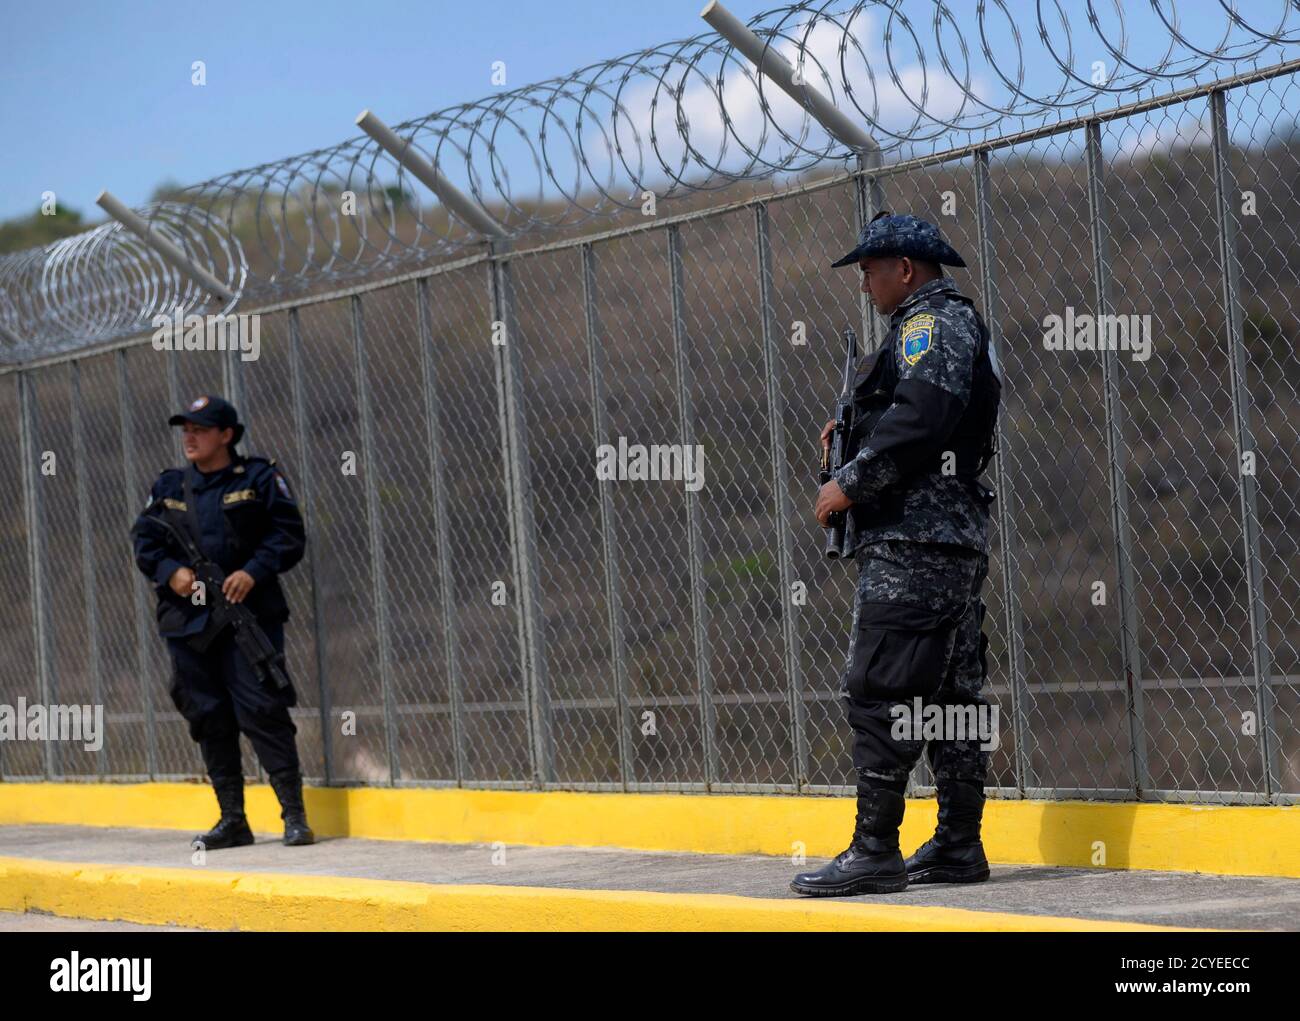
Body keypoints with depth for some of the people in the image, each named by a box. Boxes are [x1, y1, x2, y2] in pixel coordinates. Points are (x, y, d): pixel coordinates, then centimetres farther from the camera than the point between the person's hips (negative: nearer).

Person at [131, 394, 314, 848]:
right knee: (209, 720, 6)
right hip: (189, 619, 5)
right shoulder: (168, 487, 14)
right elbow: (144, 540, 12)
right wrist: (170, 571, -8)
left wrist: (254, 572, -16)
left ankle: (294, 815, -8)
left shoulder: (259, 479, 2)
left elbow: (289, 534, -2)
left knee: (262, 711, -11)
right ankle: (232, 820, 13)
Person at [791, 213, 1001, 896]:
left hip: (912, 542, -11)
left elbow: (918, 418, -22)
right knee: (951, 694, 9)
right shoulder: (960, 324, 24)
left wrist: (851, 482, -14)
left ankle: (875, 852, -14)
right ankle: (958, 846, 11)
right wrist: (854, 440, 13)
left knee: (877, 692, -12)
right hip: (957, 538, 11)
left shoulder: (931, 323, -8)